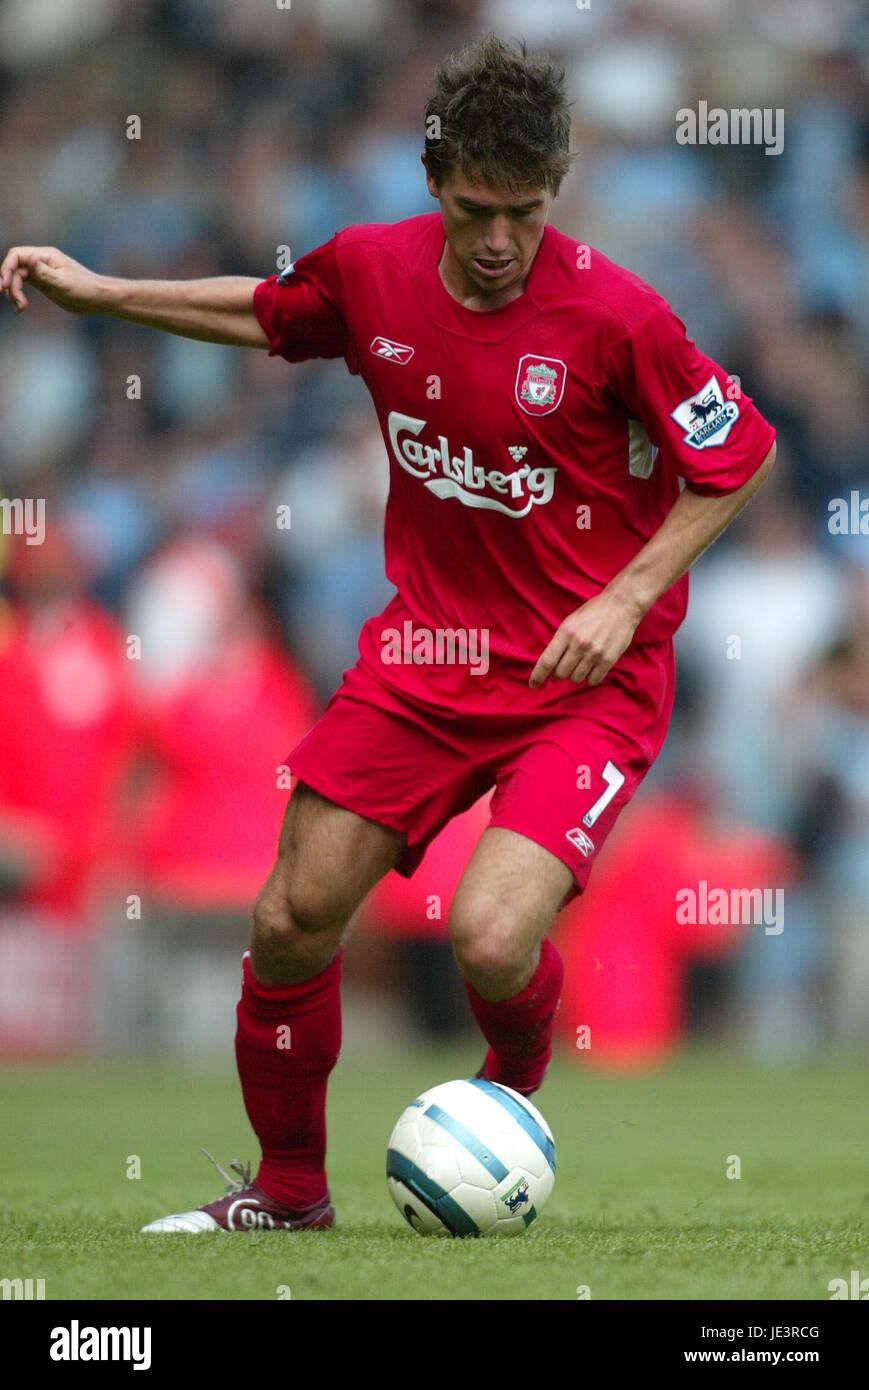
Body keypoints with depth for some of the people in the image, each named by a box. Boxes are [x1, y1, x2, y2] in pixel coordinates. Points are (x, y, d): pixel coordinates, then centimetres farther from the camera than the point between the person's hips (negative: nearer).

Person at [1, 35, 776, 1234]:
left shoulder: (612, 315, -19)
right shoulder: (373, 274, -5)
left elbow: (739, 456, -8)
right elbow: (266, 312, 19)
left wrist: (627, 600, -14)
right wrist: (96, 292, 17)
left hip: (585, 673, -5)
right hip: (428, 643, 5)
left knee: (491, 943, -22)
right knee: (292, 920, 1)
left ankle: (513, 1095, 17)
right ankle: (289, 1189, 25)